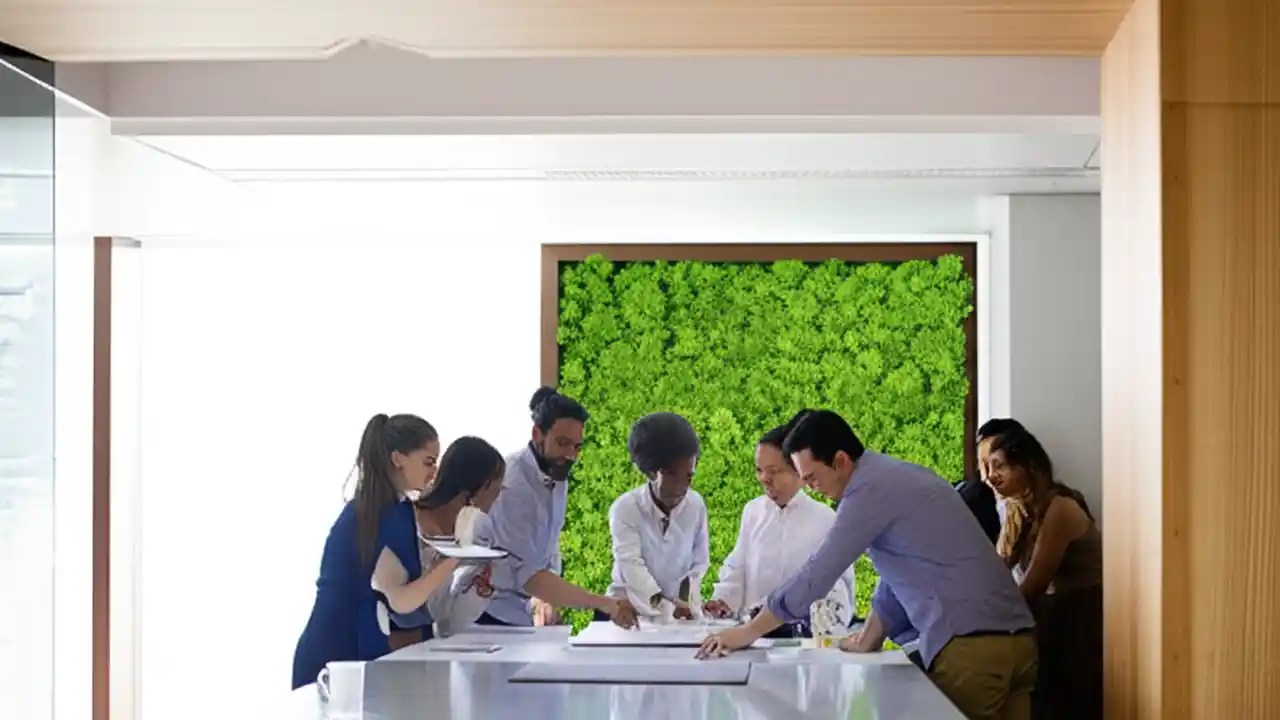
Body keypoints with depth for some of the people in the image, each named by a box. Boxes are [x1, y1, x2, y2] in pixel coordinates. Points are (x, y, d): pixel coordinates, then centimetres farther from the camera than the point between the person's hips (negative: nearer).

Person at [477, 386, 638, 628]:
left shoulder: (558, 479, 5)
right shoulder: (511, 484, -20)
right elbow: (526, 574, -26)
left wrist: (546, 599, -7)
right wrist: (605, 604, -30)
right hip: (489, 618, -7)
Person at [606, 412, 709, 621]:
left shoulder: (696, 505, -1)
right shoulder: (625, 508, -12)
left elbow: (699, 563, 4)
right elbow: (631, 564, -23)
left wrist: (684, 602, -13)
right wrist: (664, 605, -37)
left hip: (679, 612, 2)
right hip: (629, 609, -2)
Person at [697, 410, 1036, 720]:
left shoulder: (870, 489, -10)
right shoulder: (901, 476, 18)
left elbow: (817, 574, -7)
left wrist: (747, 633, 2)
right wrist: (869, 640, 25)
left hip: (970, 644, -9)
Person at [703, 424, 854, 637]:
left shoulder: (826, 520, 0)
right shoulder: (752, 511, 11)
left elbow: (838, 586, 1)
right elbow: (736, 569, 14)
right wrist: (722, 601, -3)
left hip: (803, 633, -3)